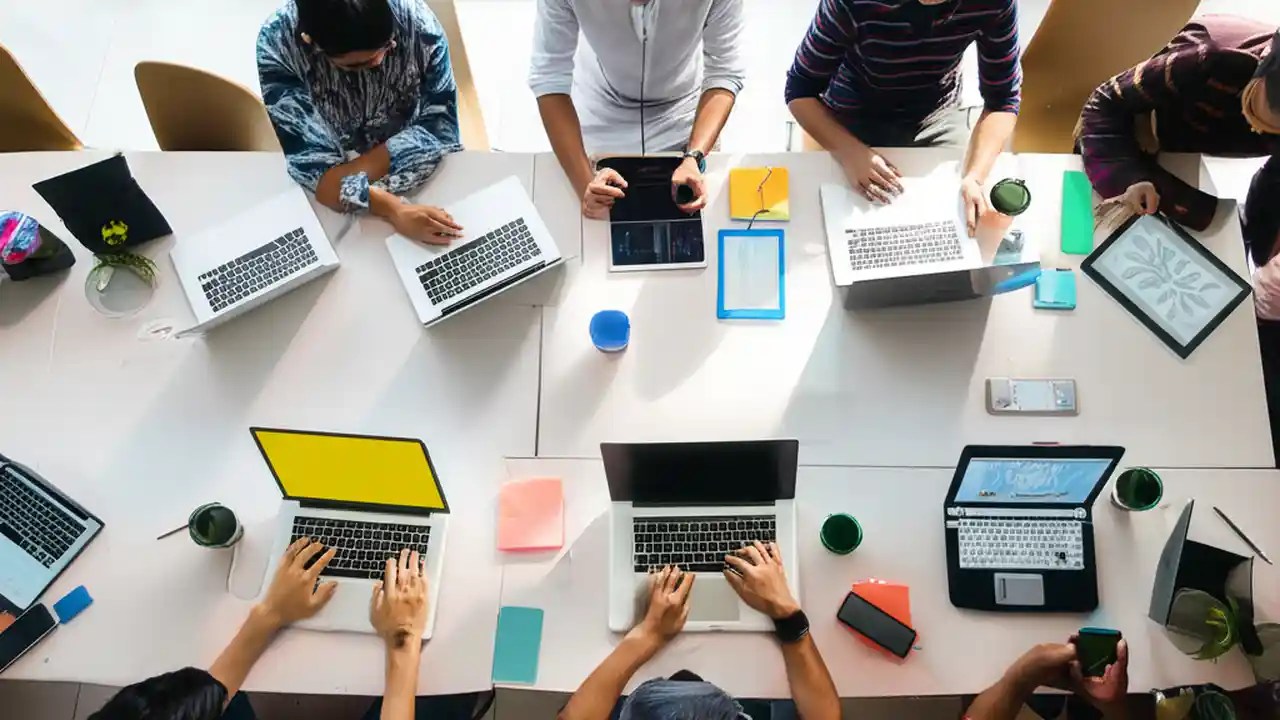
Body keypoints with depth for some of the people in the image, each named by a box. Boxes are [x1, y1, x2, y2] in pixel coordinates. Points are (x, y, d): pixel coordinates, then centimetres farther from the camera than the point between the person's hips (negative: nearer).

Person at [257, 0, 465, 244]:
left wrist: (351, 176, -30)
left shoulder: (417, 20, -23)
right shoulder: (277, 42, -24)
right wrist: (393, 209, -42)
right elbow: (308, 157, -27)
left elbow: (441, 122, -20)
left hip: (421, 177, 1)